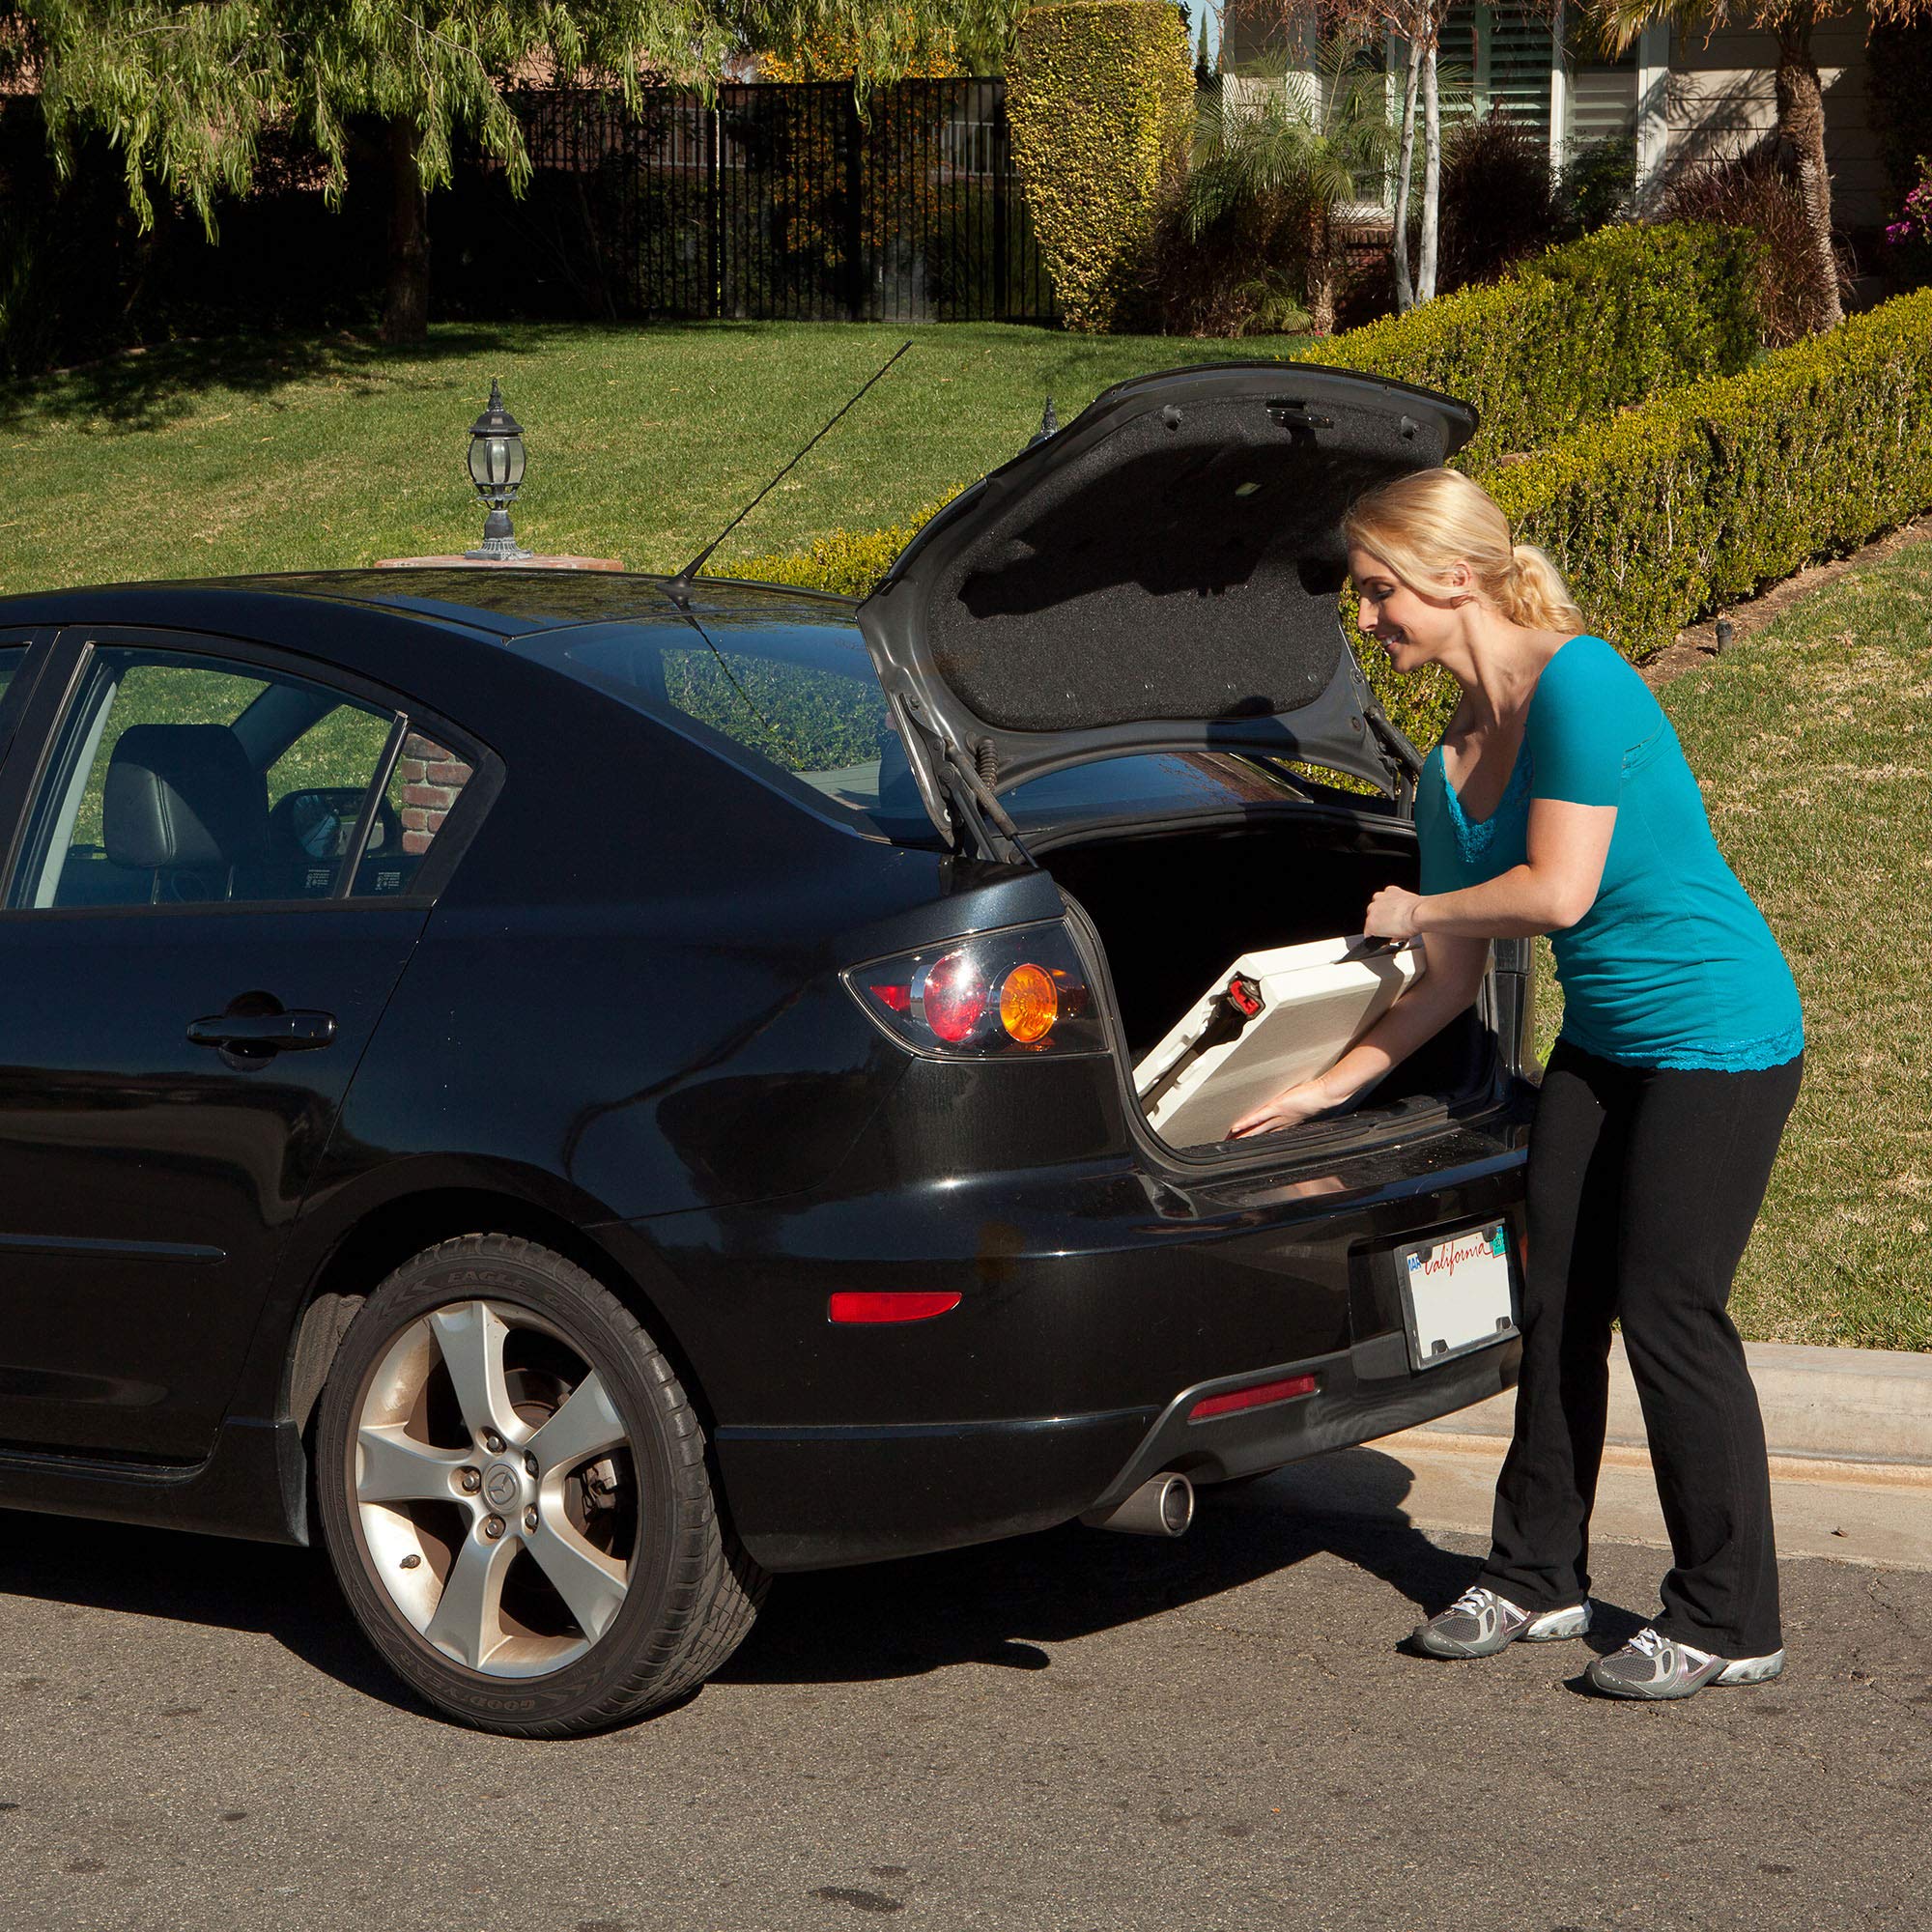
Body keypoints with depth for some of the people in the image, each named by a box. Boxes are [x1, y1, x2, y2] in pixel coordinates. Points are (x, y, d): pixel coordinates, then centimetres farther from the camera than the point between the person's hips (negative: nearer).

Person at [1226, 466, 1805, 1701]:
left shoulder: (1576, 682, -21)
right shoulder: (1453, 763, 5)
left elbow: (1557, 891, -26)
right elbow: (1453, 979, 11)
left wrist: (1414, 911, -10)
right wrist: (1326, 1088, 11)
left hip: (1720, 1039, -8)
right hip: (1601, 1040, 8)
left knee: (1669, 1317, -6)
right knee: (1558, 1306, 9)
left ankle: (1730, 1624, 7)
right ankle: (1540, 1579, 23)